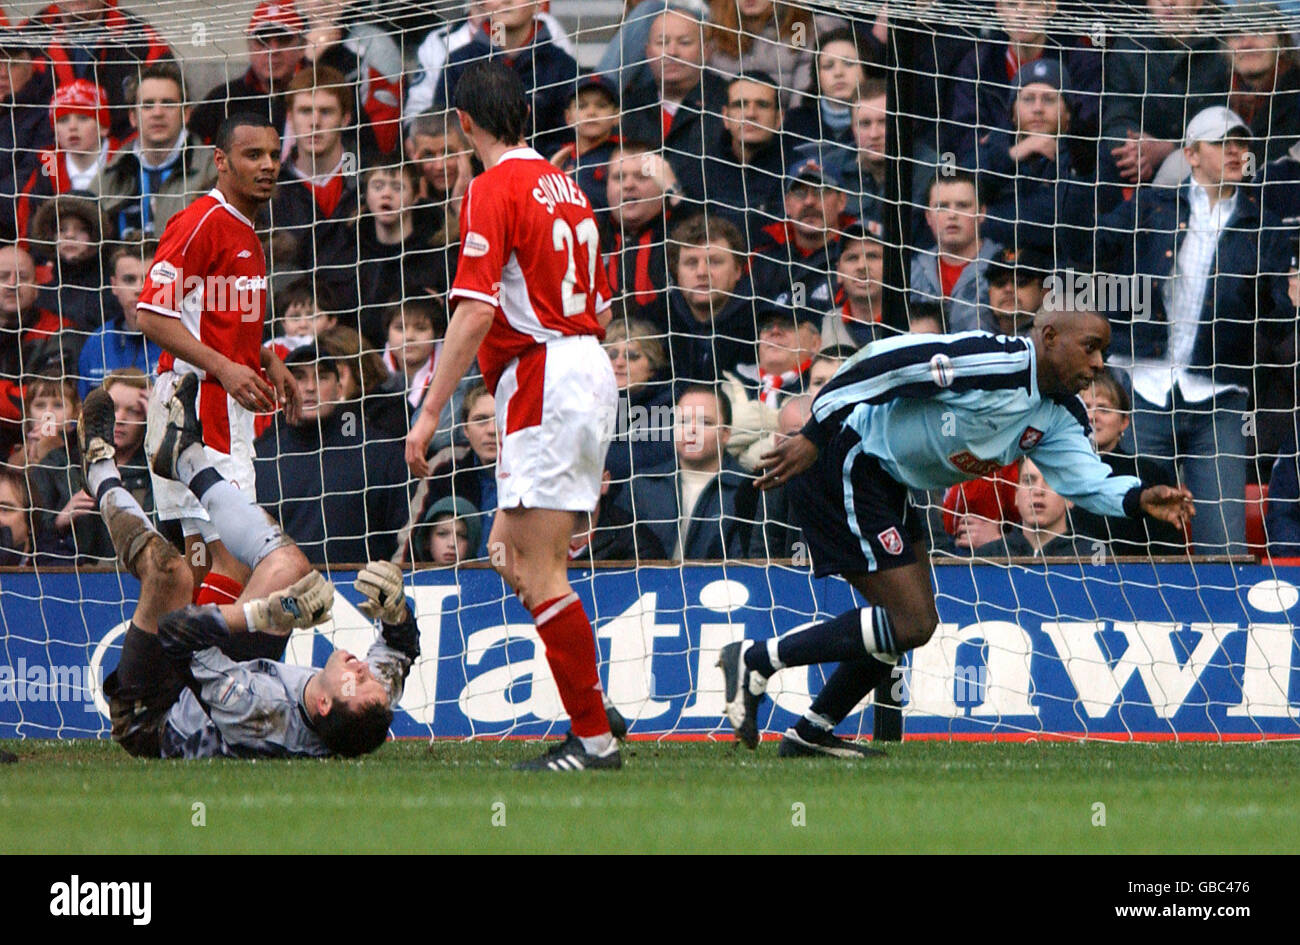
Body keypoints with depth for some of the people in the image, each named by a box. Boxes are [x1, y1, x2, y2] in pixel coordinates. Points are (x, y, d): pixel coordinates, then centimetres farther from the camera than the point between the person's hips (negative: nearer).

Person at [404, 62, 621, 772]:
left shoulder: (493, 190, -10)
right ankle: (589, 726, 11)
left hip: (542, 382, -9)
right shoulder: (563, 186, 17)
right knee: (511, 555, 14)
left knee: (537, 572, -7)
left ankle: (594, 739, -8)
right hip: (590, 367, 9)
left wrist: (429, 414, -19)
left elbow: (476, 312, -19)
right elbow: (601, 307, 21)